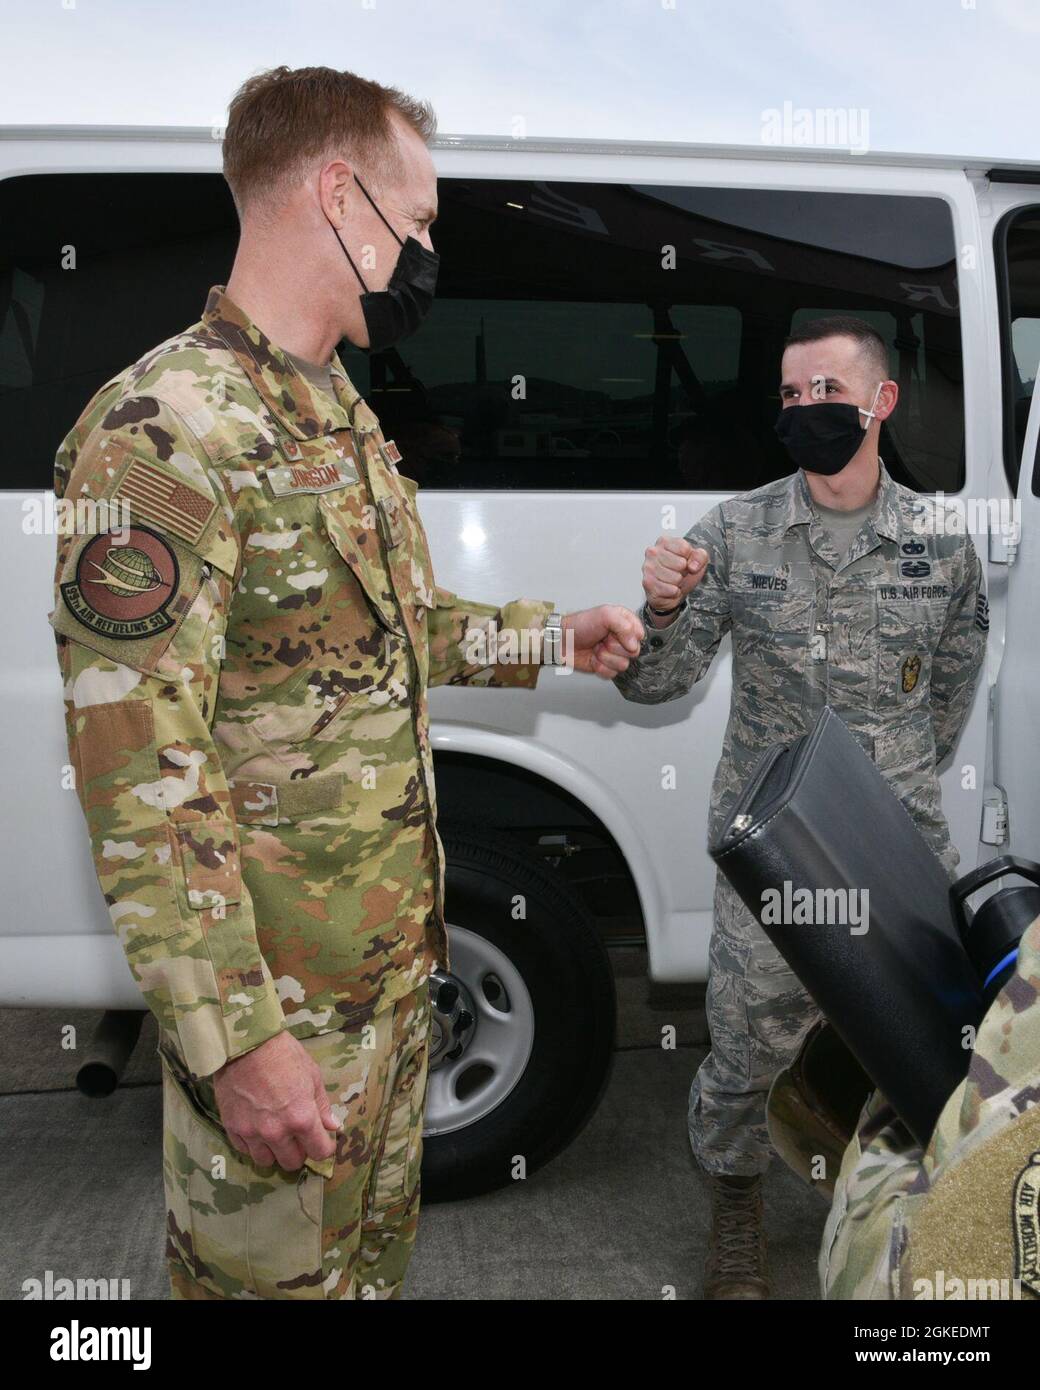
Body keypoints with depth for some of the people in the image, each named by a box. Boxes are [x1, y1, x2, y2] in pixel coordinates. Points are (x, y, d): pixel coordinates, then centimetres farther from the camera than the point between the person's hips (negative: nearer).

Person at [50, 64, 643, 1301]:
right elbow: (137, 782, -25)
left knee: (376, 1252, 24)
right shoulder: (165, 432, -22)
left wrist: (554, 638, 18)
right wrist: (238, 1037, -25)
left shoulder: (338, 414, 10)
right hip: (273, 992, -8)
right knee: (273, 1270, 11)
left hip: (395, 953, 9)